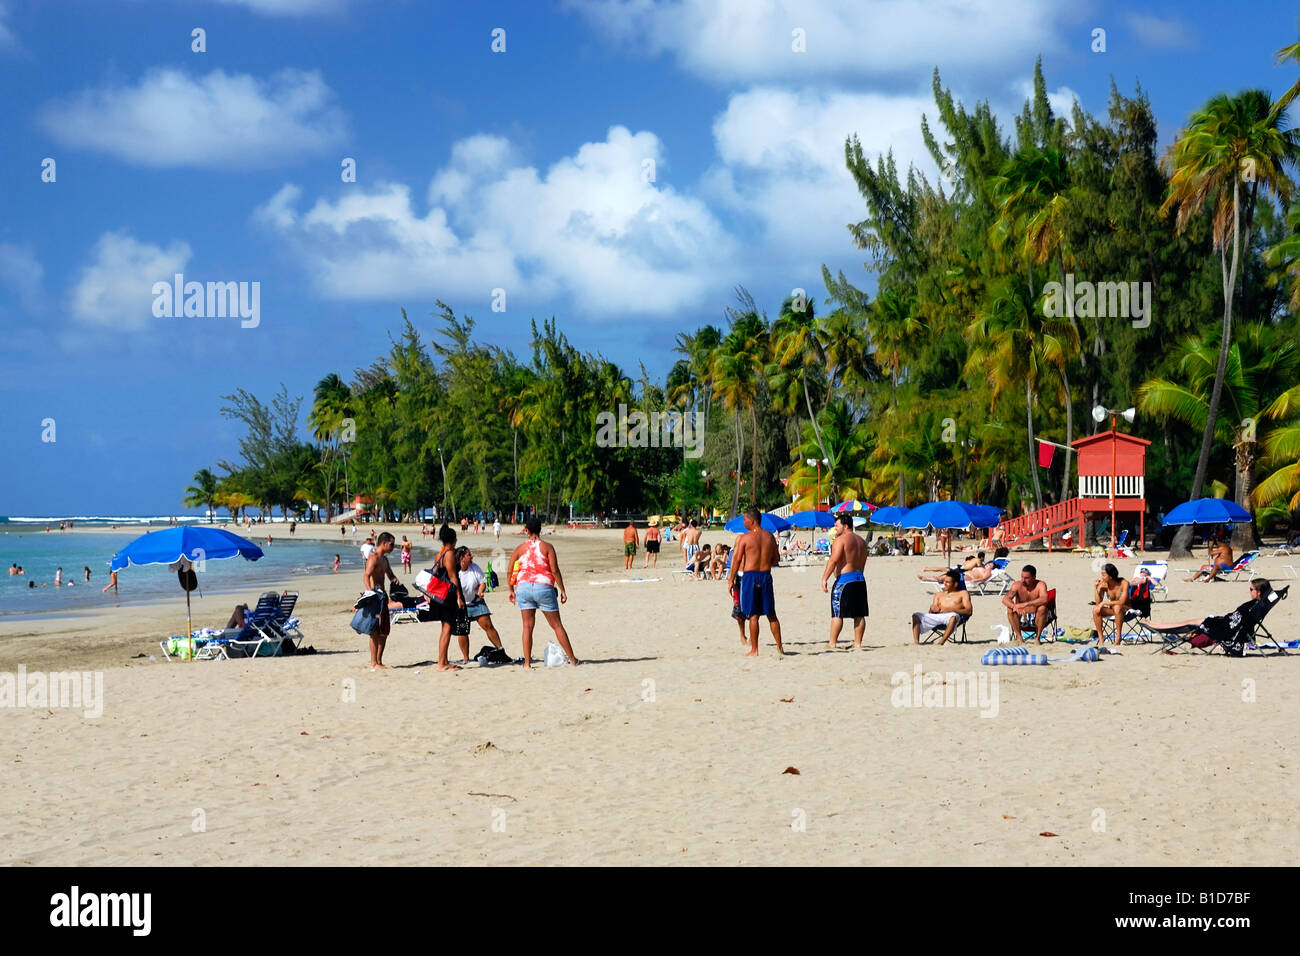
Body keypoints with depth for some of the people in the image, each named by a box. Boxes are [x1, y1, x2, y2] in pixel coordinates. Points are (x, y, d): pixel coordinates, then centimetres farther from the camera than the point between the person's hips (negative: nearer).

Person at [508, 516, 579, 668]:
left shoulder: (520, 548, 6)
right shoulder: (547, 547, -2)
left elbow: (510, 571, 4)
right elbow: (555, 570, -7)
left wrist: (511, 590, 15)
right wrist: (562, 590, -1)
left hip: (524, 587, 2)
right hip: (544, 587, -2)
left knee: (527, 626, 4)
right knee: (557, 625, 6)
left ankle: (527, 663, -1)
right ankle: (573, 659, 12)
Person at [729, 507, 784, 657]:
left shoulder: (745, 538, -7)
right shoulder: (769, 536, 5)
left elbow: (737, 560, -8)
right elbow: (776, 558, 11)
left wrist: (731, 578, 1)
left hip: (750, 576, -4)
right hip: (766, 575, 4)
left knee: (753, 615, -1)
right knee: (771, 615, 11)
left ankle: (754, 650, 0)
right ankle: (779, 647, 11)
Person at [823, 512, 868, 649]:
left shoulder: (841, 539, -9)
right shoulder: (861, 541, 17)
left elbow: (833, 560, -16)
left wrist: (824, 578, -14)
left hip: (844, 578, -8)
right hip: (860, 578, 8)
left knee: (837, 614, -2)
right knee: (859, 614, 6)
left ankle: (832, 643, 0)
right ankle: (858, 643, 7)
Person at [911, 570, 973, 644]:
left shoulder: (963, 593, 18)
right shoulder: (939, 595, 31)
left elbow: (969, 611, 3)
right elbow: (931, 610, 22)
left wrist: (951, 610, -12)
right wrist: (932, 609, -5)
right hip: (936, 616, 5)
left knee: (953, 616, -42)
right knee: (916, 616, -20)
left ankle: (941, 642, -48)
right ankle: (916, 642, -38)